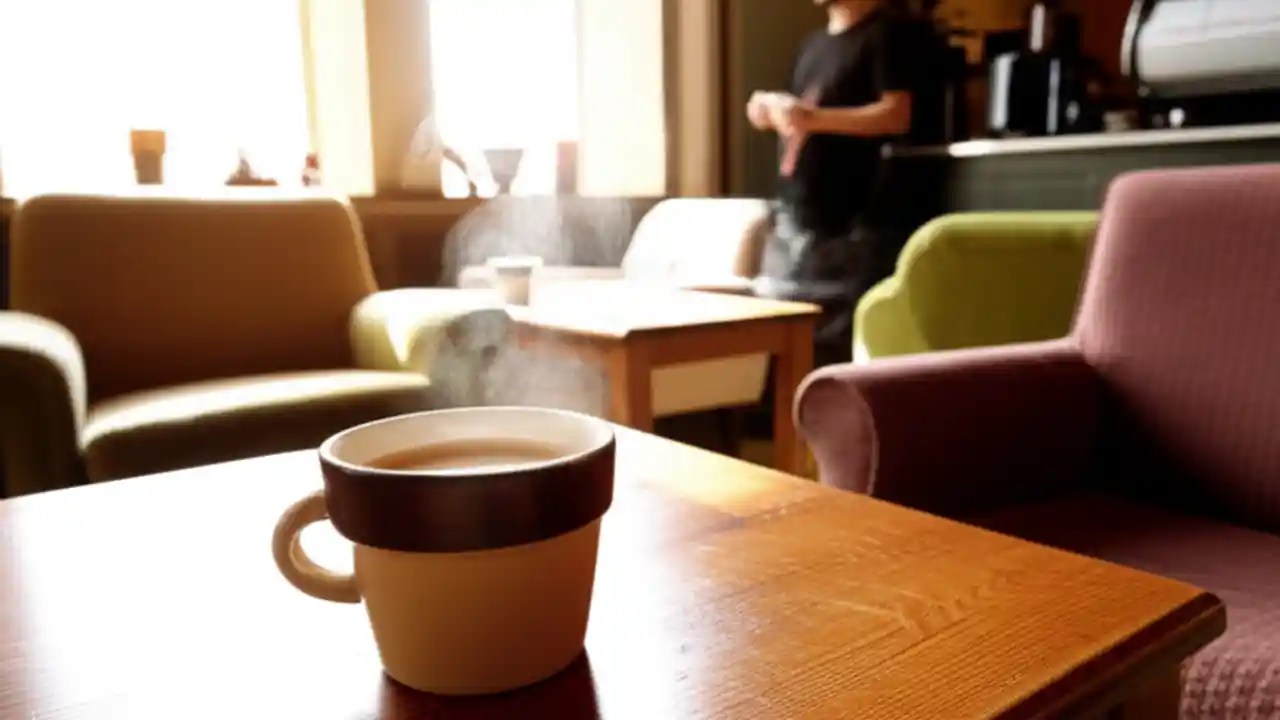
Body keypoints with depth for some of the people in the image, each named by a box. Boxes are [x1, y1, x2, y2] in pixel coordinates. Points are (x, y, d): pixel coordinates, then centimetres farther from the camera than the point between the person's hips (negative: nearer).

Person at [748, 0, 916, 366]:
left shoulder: (884, 32, -4)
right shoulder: (814, 43, 20)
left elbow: (897, 115, -16)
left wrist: (814, 117, -23)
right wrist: (771, 109, 2)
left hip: (842, 222, -8)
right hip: (792, 214, 8)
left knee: (832, 345, -6)